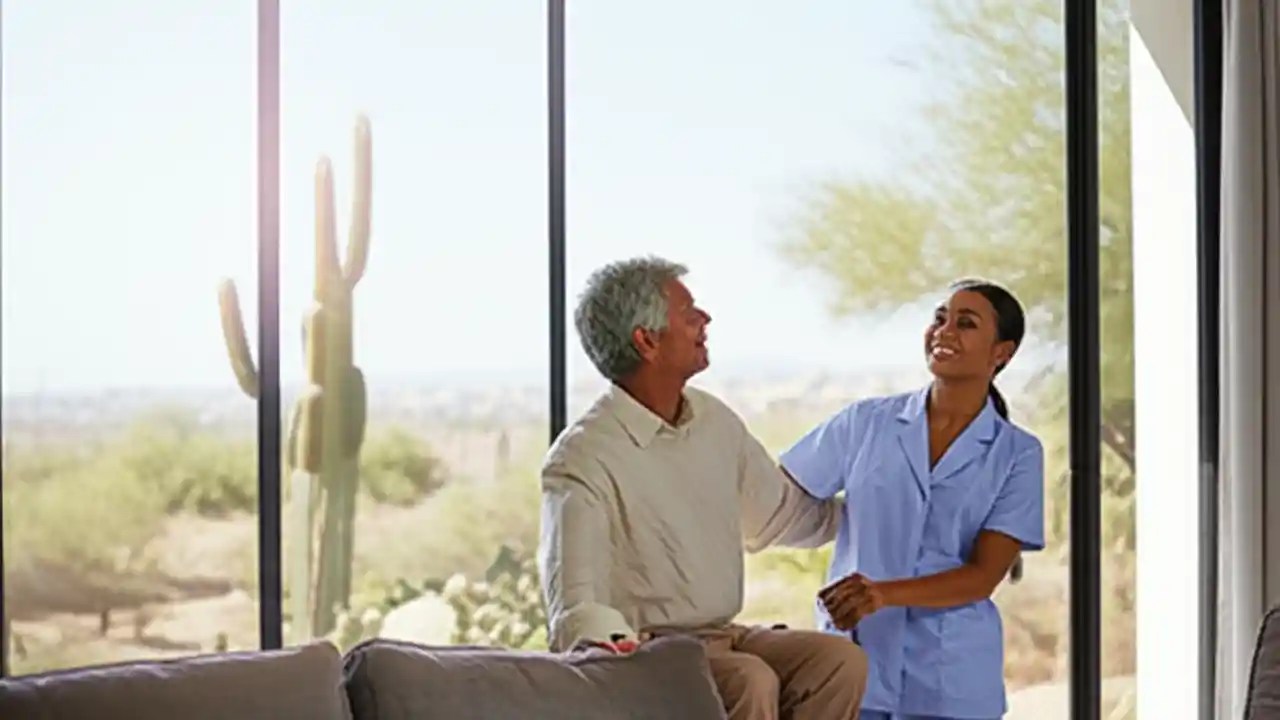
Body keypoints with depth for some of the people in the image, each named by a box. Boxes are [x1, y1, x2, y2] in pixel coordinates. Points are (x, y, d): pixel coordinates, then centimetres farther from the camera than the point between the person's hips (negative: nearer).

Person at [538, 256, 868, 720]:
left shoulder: (714, 420, 10)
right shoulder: (582, 459, -14)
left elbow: (781, 512, 26)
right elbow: (575, 605, -23)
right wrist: (609, 644, -44)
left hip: (723, 635, 7)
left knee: (841, 660, -17)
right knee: (751, 682, -32)